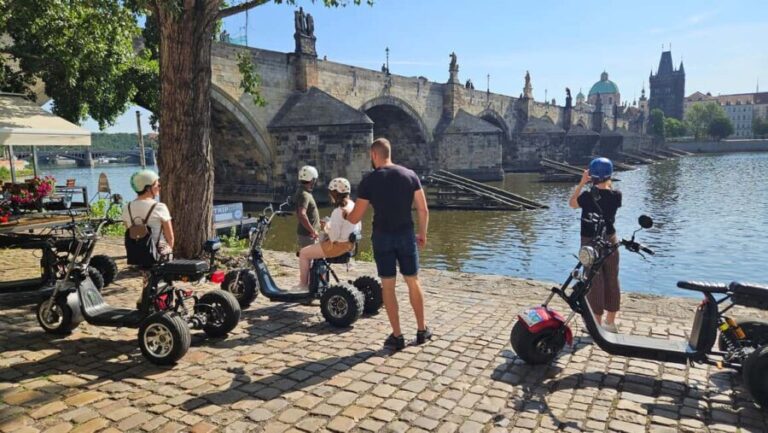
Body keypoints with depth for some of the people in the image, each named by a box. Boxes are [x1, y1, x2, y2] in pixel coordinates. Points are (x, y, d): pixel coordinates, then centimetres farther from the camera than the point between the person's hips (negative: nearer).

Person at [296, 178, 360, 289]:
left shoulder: (339, 211, -24)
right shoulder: (353, 206, 3)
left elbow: (334, 235, -26)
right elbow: (358, 228, 13)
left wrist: (327, 227, -5)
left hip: (338, 245, -10)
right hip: (349, 244, 10)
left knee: (303, 253, 4)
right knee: (314, 248, 31)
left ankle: (303, 285, 13)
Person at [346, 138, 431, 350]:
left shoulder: (369, 180, -7)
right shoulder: (410, 175, 0)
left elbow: (355, 218, -3)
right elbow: (423, 210, -1)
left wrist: (345, 216, 19)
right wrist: (423, 233, 12)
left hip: (382, 237, -2)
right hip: (406, 235, 2)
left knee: (388, 286, 7)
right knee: (413, 281, 14)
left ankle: (397, 336, 11)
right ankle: (422, 330, 23)